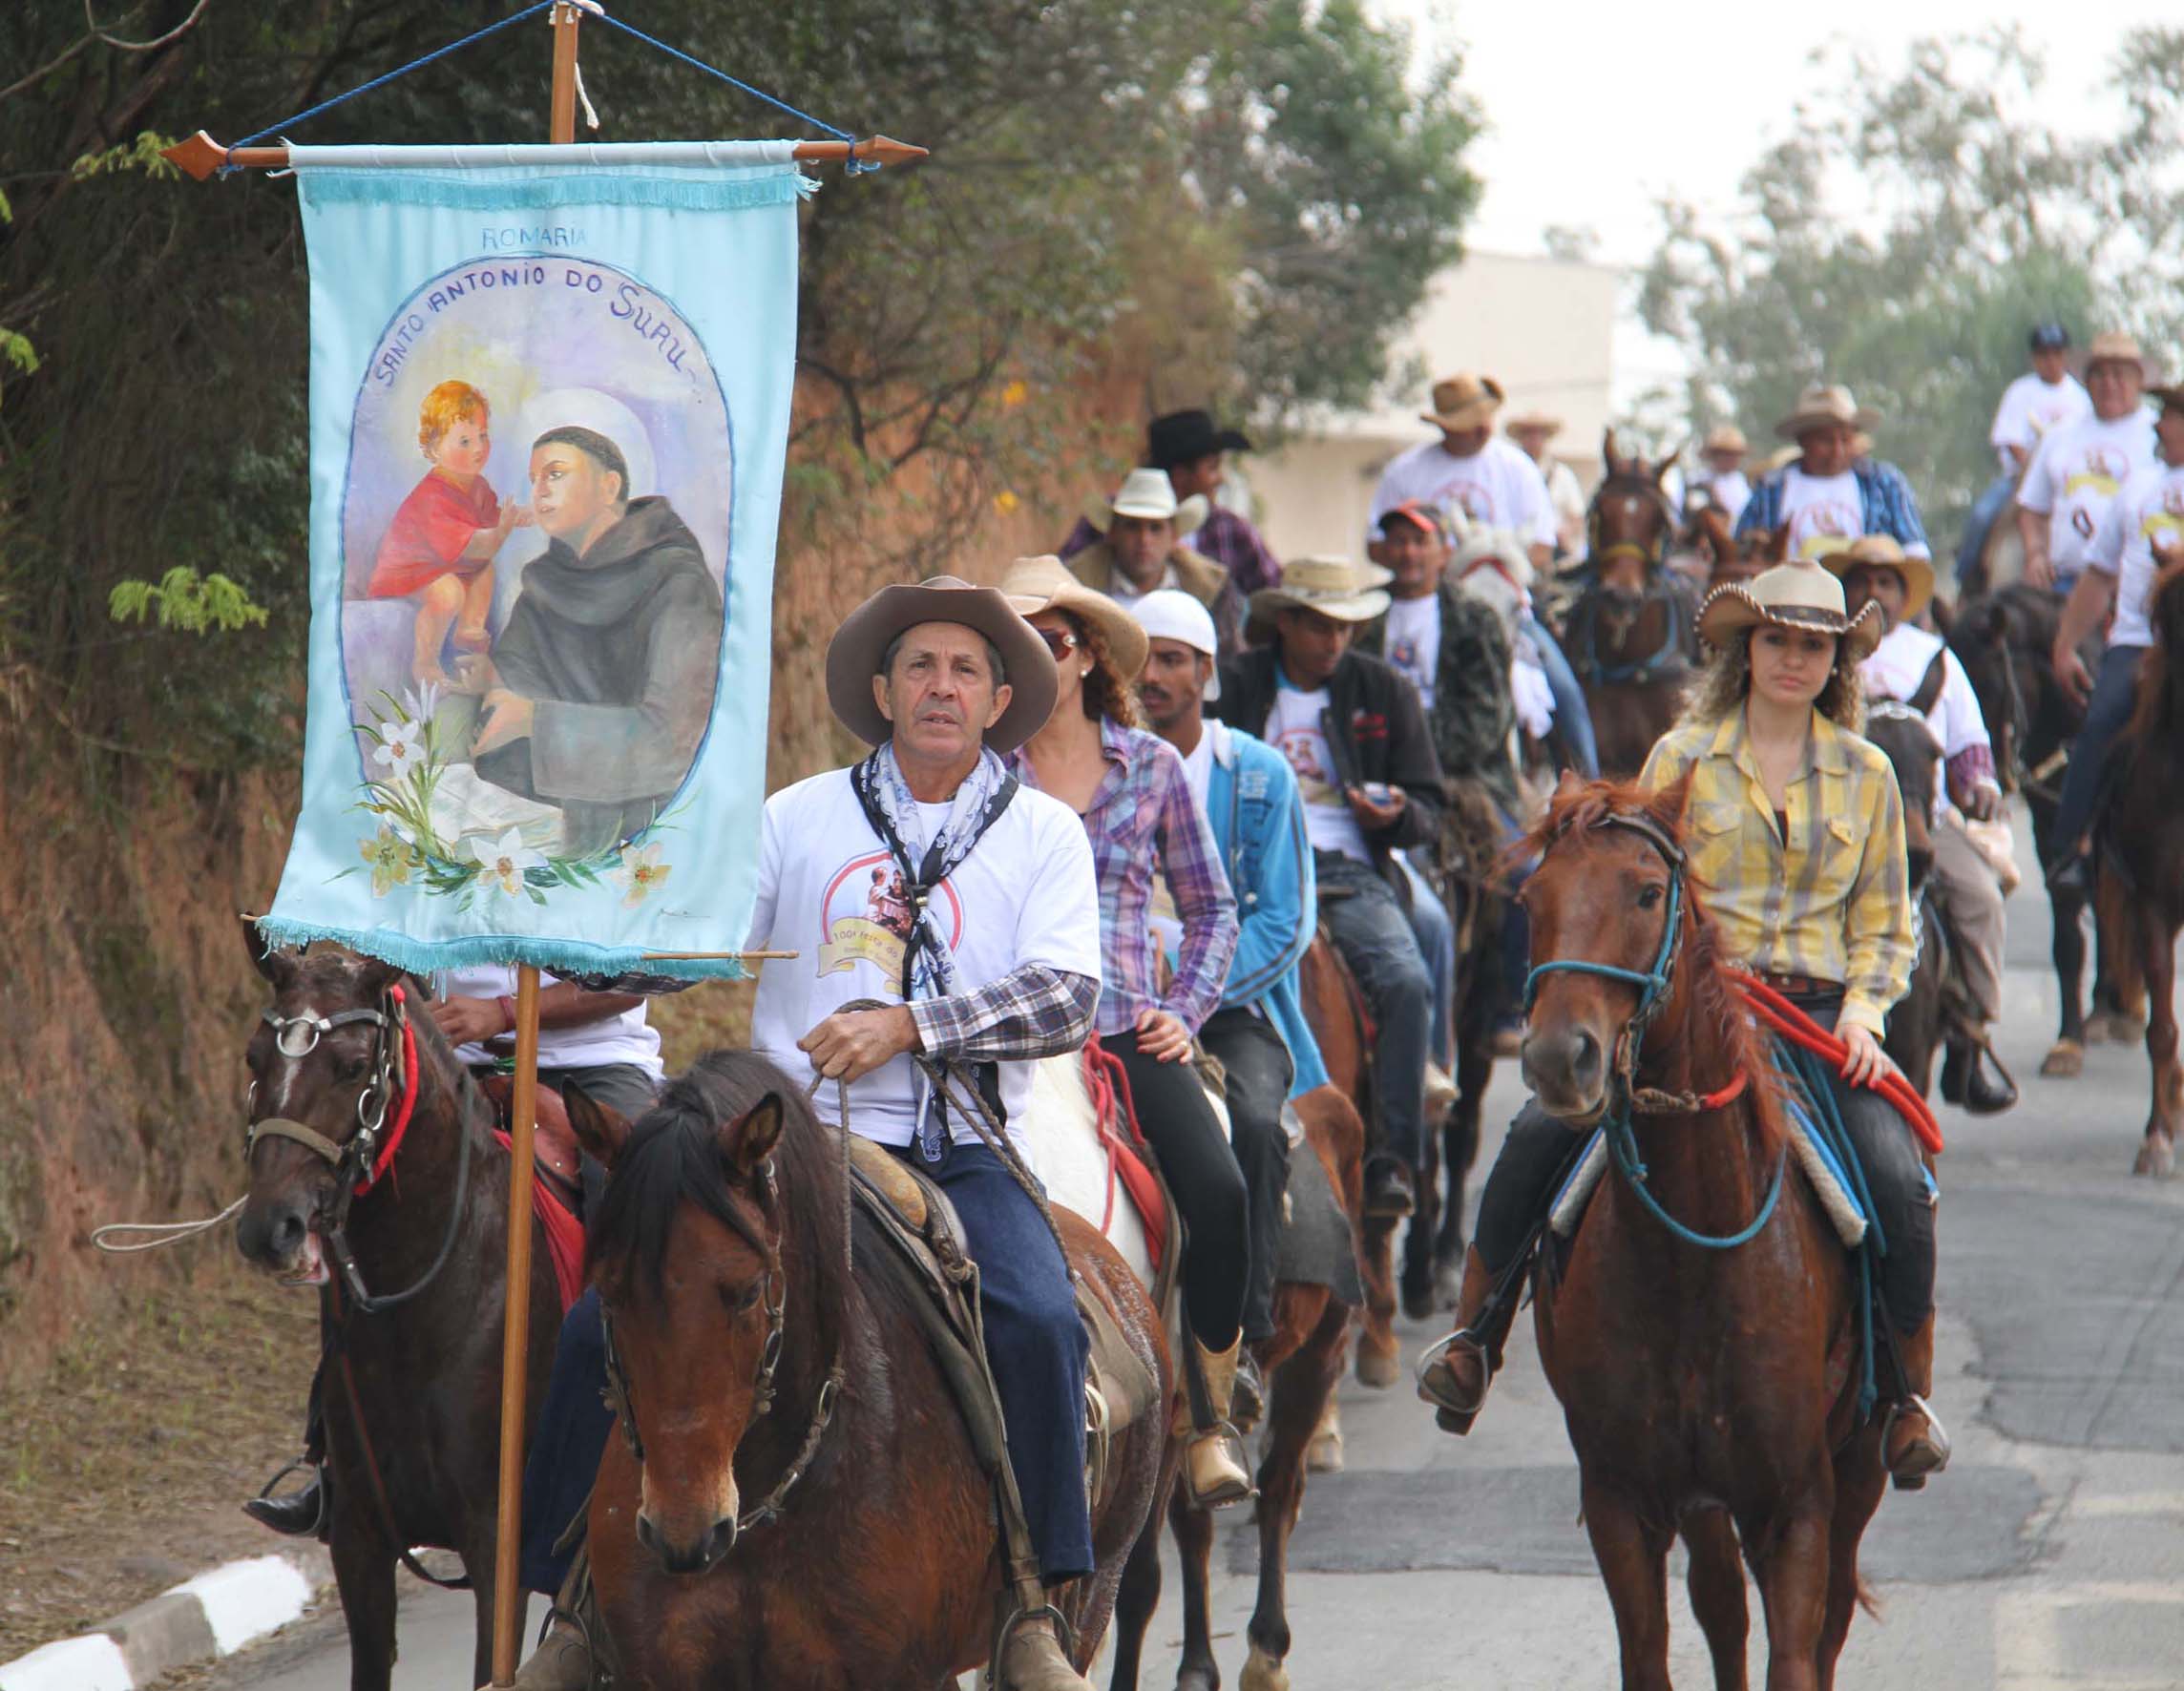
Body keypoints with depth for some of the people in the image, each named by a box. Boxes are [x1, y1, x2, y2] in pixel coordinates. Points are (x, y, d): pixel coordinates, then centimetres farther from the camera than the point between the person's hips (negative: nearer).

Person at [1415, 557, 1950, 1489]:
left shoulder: (1866, 774, 11)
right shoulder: (1683, 757, 7)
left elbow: (1884, 924, 14)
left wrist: (1862, 1011, -5)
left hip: (1819, 1011, 0)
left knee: (1898, 1182, -25)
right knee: (1538, 1136, -22)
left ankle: (1912, 1391, -8)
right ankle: (1473, 1335, -7)